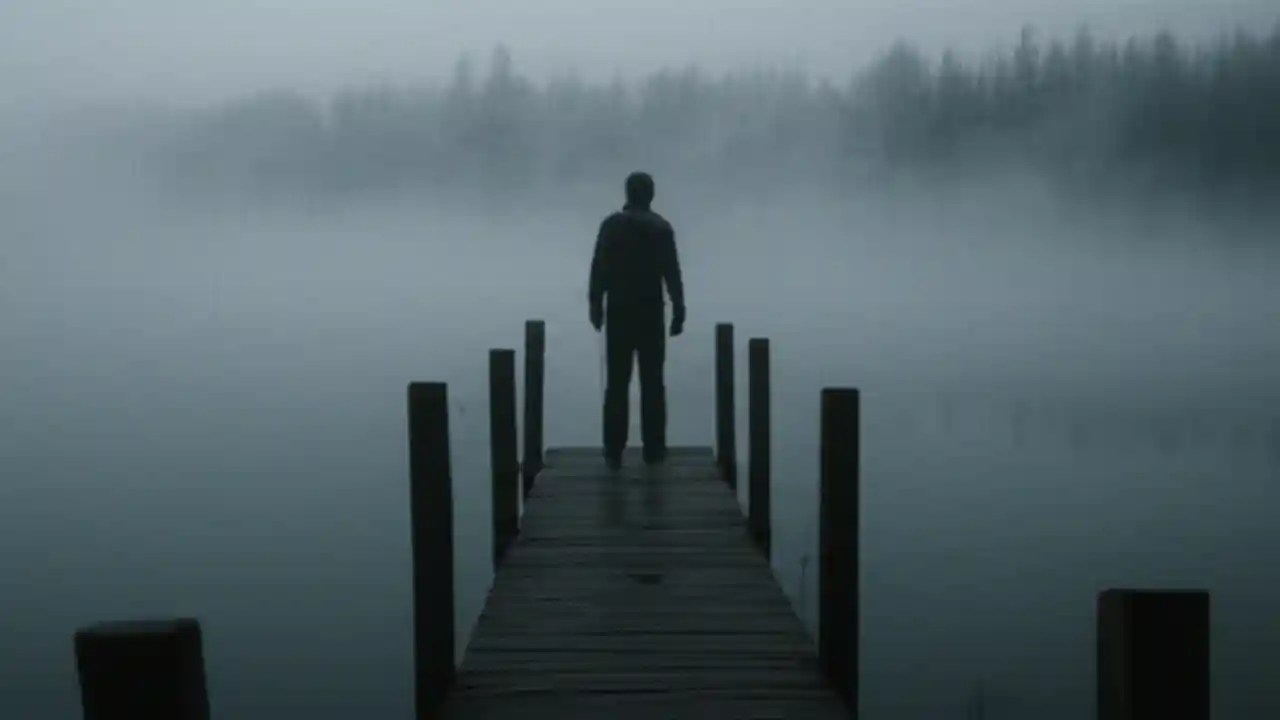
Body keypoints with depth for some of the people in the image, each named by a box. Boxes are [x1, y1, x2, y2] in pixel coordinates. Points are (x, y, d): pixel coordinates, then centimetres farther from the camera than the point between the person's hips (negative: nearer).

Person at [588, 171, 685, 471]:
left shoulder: (611, 225, 0)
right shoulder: (661, 227, -1)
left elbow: (599, 269, -1)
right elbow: (672, 272, -3)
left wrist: (595, 304, 7)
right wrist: (678, 310, 1)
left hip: (618, 311, 1)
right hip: (651, 312, 0)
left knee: (617, 383, 2)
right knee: (652, 383, 5)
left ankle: (614, 452, 0)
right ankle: (653, 450, 5)